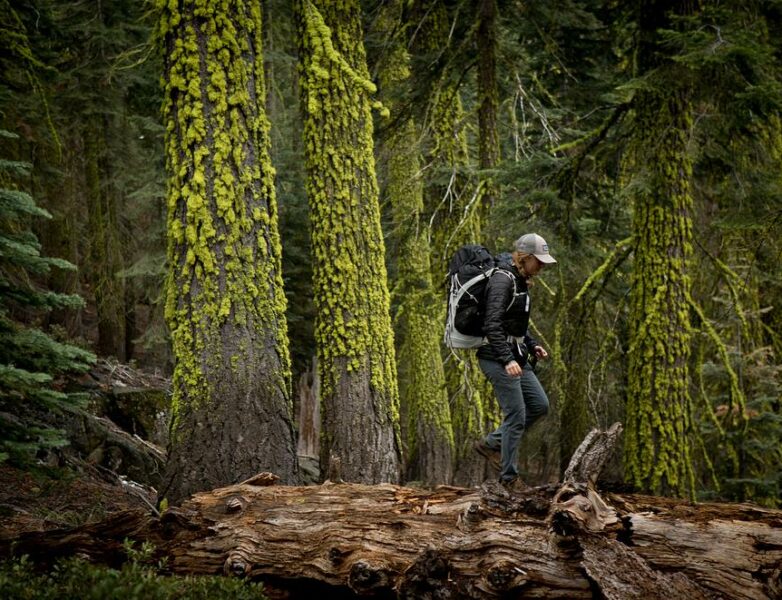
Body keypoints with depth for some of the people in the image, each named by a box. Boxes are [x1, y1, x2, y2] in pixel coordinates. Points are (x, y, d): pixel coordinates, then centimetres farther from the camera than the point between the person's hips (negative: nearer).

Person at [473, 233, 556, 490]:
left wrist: (532, 345, 12)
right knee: (516, 415, -6)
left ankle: (491, 443, 18)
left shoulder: (520, 281, 12)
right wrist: (507, 360, -32)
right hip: (497, 358, -10)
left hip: (514, 357, 10)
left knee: (539, 405, 10)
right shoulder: (503, 280, -17)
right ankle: (509, 477, 5)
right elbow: (492, 325, -25)